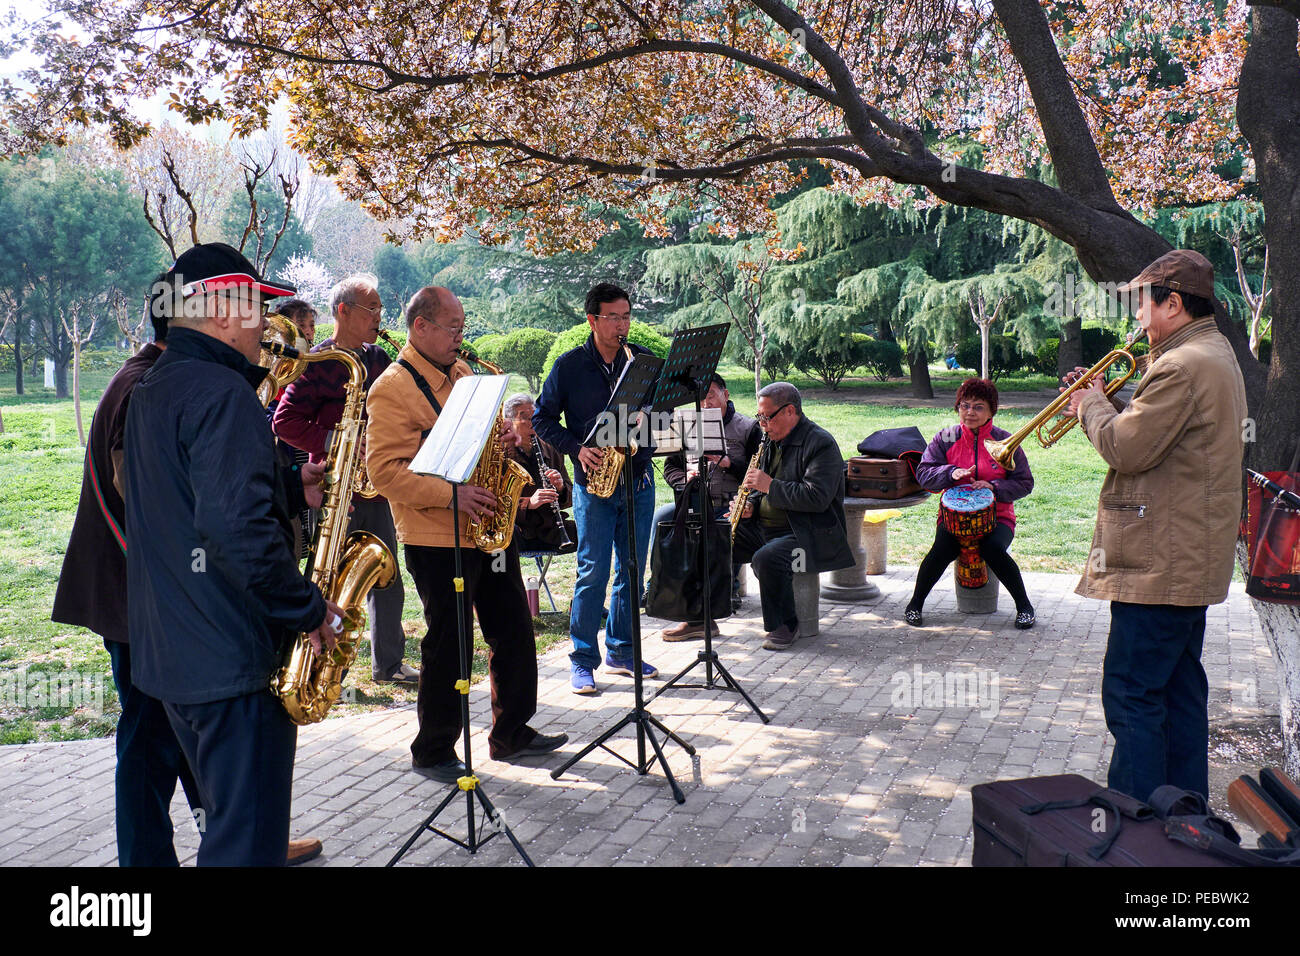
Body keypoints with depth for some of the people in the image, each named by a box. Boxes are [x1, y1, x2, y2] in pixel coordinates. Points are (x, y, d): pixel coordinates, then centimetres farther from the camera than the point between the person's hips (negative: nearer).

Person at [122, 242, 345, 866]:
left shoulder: (153, 389, 13)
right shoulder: (222, 392, -19)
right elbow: (238, 528, -29)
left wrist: (295, 489, 11)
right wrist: (309, 610, -18)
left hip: (169, 650, 10)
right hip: (232, 658, -10)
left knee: (227, 824, 24)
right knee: (246, 842, 1)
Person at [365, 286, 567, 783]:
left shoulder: (462, 374, 14)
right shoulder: (392, 388, -12)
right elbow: (385, 469, -19)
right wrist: (452, 494, -26)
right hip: (439, 539, -8)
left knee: (514, 632, 13)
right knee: (449, 646, 1)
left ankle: (512, 733, 28)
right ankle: (432, 753, 18)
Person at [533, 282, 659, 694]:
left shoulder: (642, 359, 6)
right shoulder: (569, 365, -1)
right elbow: (542, 418, 3)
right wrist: (577, 448, -10)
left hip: (638, 479, 3)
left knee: (632, 569, 9)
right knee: (594, 572, -5)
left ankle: (621, 652, 22)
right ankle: (582, 661, 5)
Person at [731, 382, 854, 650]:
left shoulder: (821, 443, -12)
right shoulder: (773, 440, 15)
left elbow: (817, 498, -24)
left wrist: (770, 485, -22)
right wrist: (750, 505, 3)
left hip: (809, 535, -8)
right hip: (764, 527, 8)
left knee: (767, 558, -35)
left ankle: (786, 626, -13)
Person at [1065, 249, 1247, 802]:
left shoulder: (1184, 366, -19)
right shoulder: (1215, 354, 16)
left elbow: (1128, 449, -22)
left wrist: (1093, 406, -5)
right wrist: (1108, 405, 7)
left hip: (1160, 563, -11)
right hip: (1191, 560, 11)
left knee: (1131, 695, -5)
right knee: (1179, 690, 17)